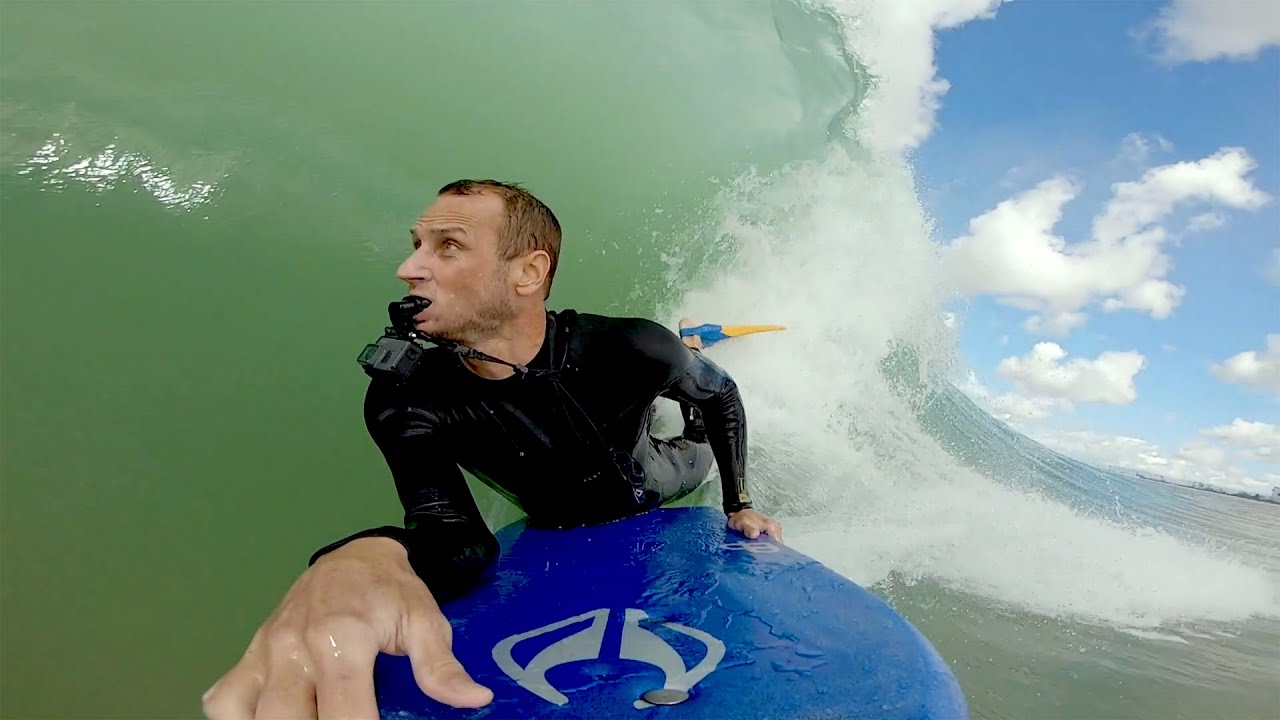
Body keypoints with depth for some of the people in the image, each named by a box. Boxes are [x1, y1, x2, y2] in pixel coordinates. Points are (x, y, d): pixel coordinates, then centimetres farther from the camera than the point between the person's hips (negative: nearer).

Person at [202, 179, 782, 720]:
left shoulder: (631, 351, -39)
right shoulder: (403, 403, -34)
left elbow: (722, 395, -17)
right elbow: (458, 541, -45)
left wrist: (738, 506, -10)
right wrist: (369, 558, -68)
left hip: (651, 494, 0)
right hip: (558, 535, 0)